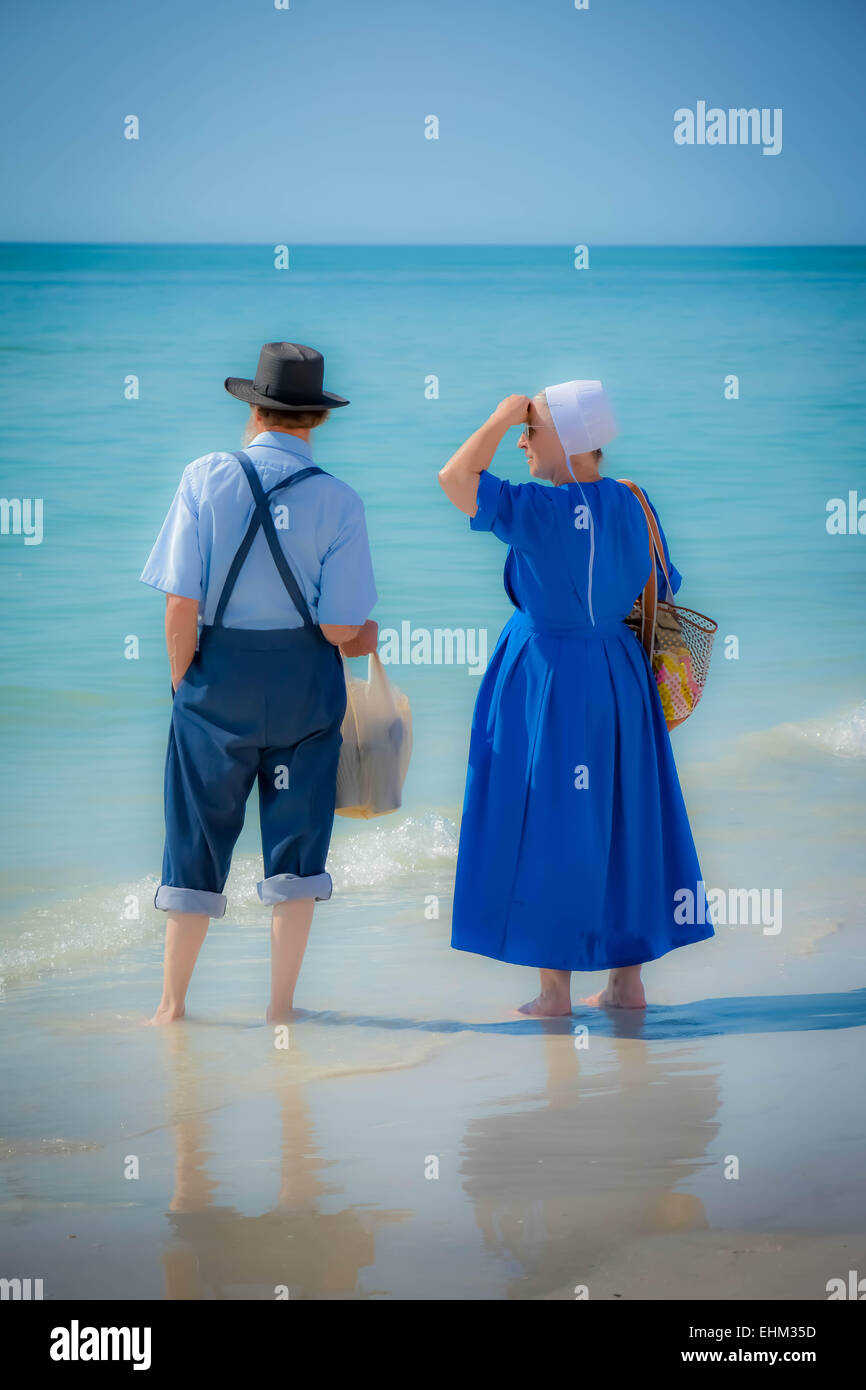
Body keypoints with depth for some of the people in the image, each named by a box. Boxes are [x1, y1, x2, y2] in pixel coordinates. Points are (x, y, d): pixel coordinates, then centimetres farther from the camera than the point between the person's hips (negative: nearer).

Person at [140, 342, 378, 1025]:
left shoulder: (206, 477, -8)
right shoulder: (339, 500, -8)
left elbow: (181, 603, -12)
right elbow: (341, 627, -10)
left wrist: (182, 683, 2)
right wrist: (364, 638, 13)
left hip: (219, 670, 0)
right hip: (306, 681, 0)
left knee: (199, 834, 11)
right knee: (297, 838, 12)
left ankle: (172, 1003, 18)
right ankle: (281, 1005, 16)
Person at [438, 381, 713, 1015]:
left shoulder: (543, 510, -19)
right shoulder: (632, 504, 2)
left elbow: (455, 477, -22)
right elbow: (665, 590, 10)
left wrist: (504, 416, -11)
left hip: (548, 682, -7)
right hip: (619, 675, 7)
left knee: (551, 827, 2)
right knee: (620, 821, 13)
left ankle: (555, 992, 7)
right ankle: (628, 981, 20)